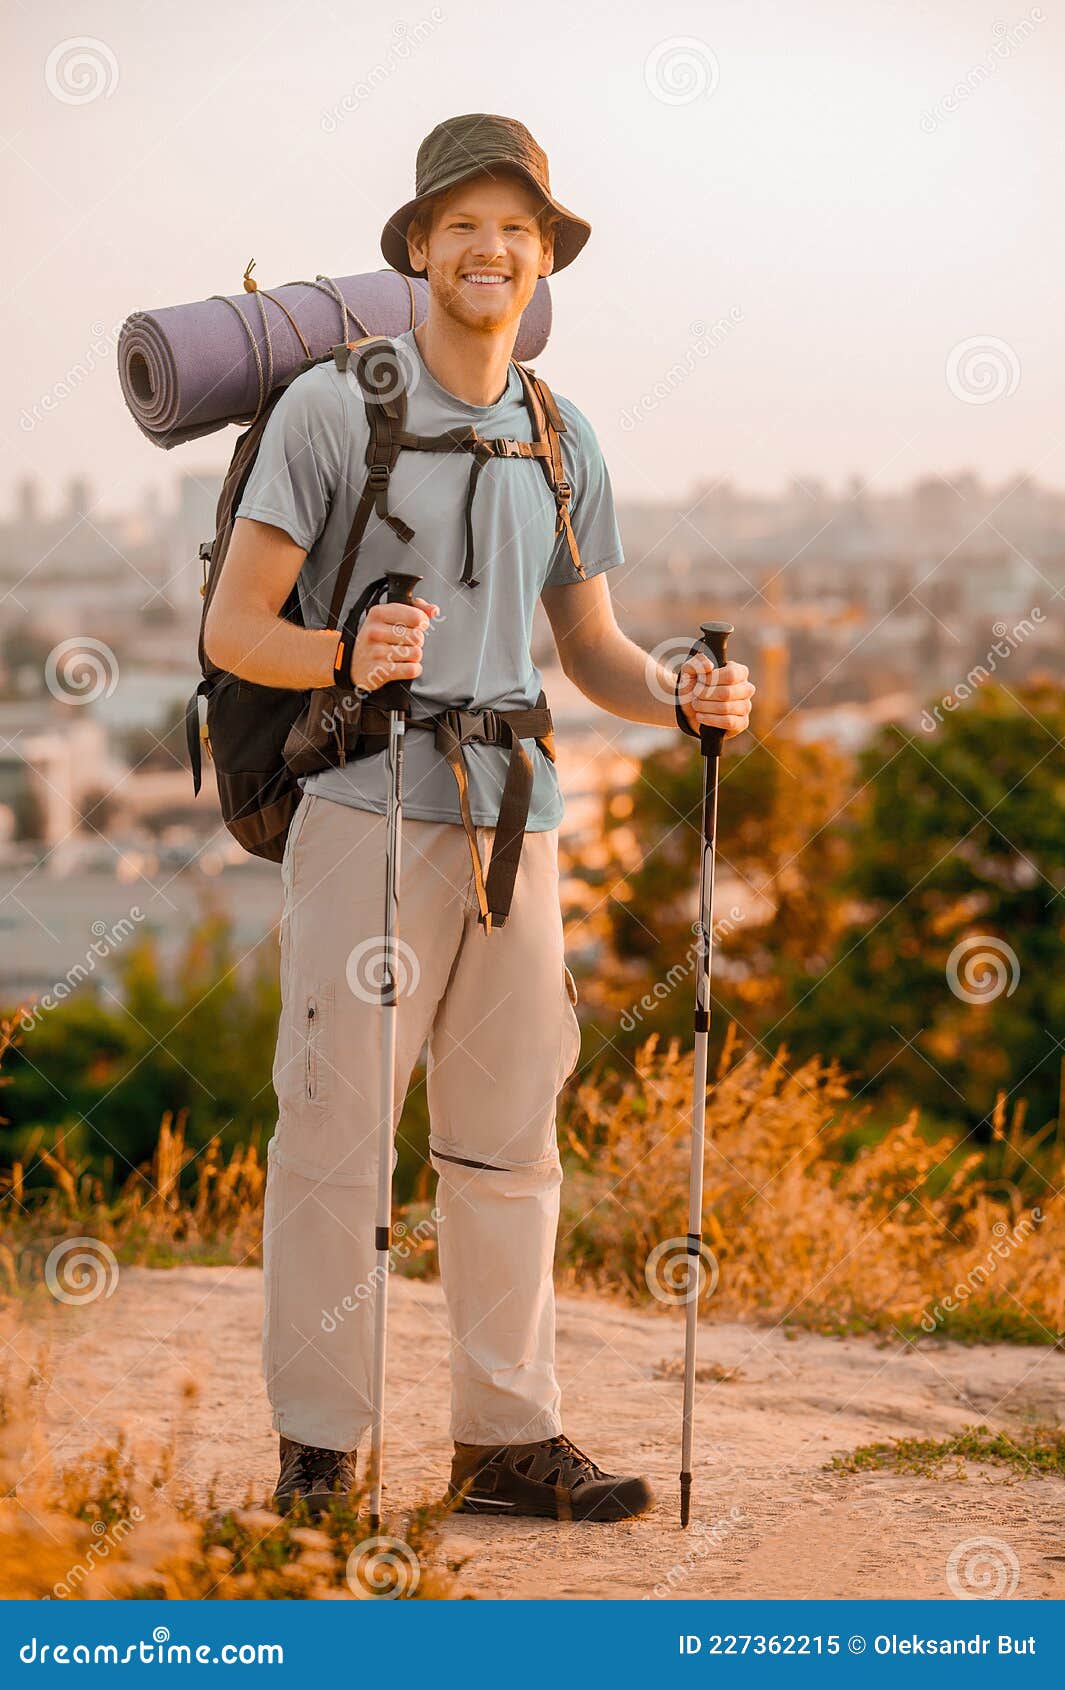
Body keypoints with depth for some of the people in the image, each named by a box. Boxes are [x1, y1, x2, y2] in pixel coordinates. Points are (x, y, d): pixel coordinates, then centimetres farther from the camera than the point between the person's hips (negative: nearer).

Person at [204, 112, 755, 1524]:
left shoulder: (564, 442, 15)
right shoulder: (334, 407, -1)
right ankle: (318, 1448, 4)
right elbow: (234, 628, -5)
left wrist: (681, 698, -1)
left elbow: (590, 648, 20)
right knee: (335, 1132, -5)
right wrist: (346, 656, -25)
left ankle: (508, 1438, 16)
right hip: (367, 810, -5)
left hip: (516, 820, 5)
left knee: (508, 1140, 8)